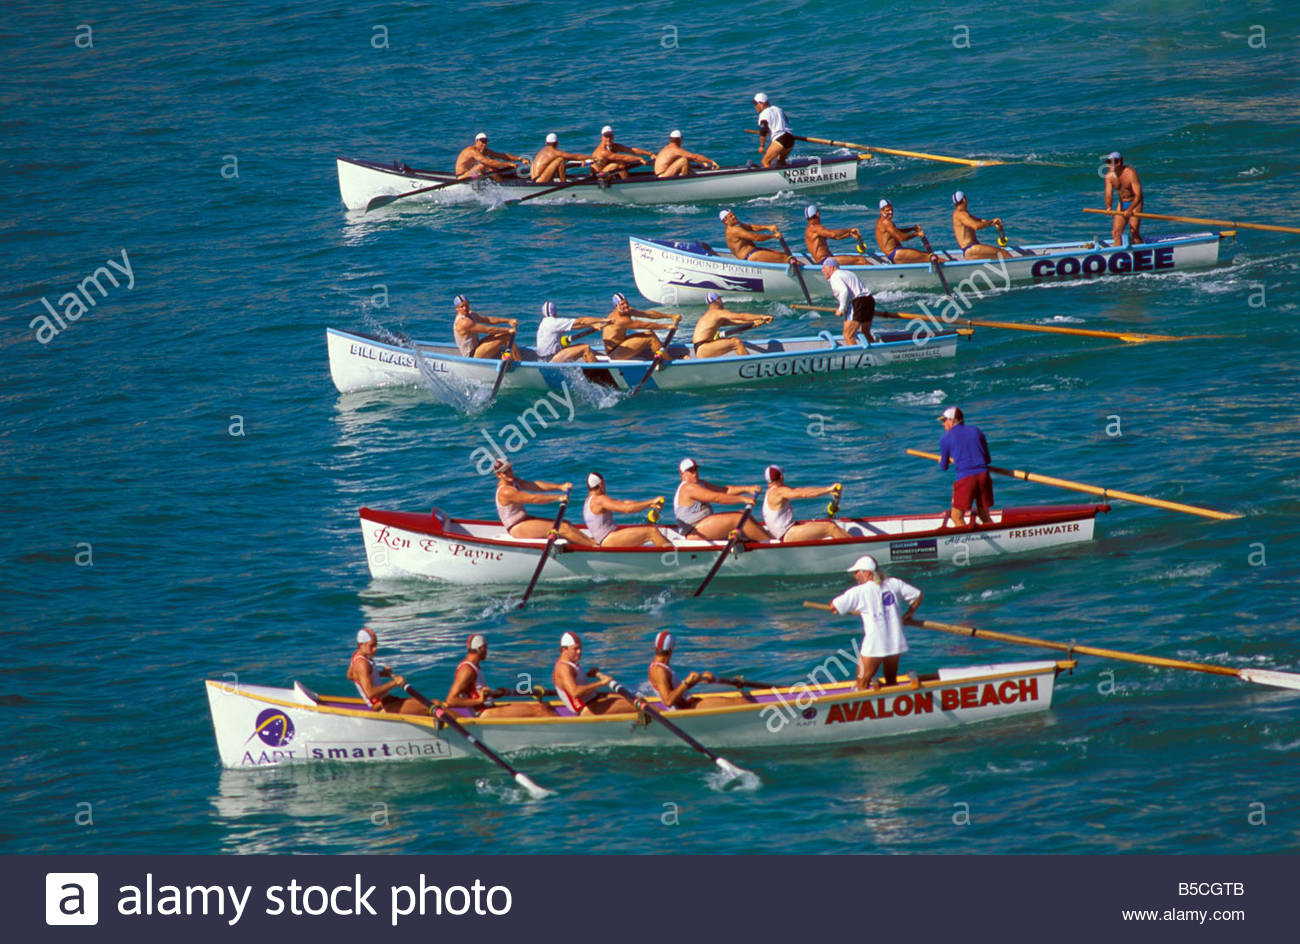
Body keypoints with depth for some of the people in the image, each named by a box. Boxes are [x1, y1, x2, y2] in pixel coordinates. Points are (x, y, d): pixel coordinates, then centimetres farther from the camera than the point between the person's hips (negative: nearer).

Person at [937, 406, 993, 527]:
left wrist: (941, 461, 39)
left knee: (956, 517, 6)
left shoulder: (946, 439, 6)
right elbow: (988, 459, 18)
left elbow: (944, 467, 16)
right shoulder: (976, 431, 14)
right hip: (983, 475, 4)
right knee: (984, 516, 19)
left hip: (965, 477, -4)